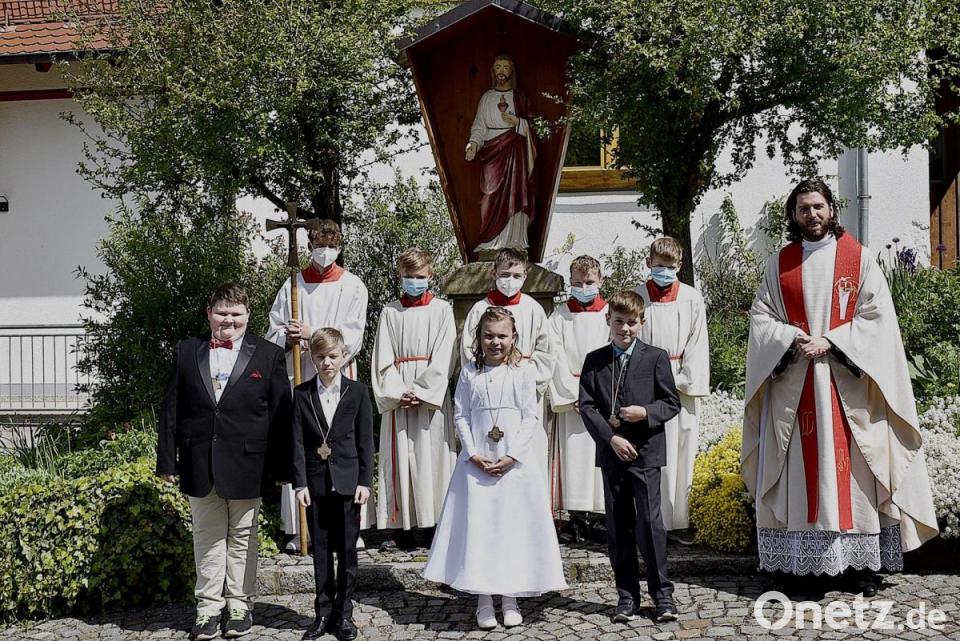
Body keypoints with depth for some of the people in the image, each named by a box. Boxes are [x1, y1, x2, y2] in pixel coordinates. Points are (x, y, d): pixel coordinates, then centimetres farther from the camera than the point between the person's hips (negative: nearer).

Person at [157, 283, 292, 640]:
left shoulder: (268, 355, 0)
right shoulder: (186, 352, 7)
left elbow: (280, 414, -1)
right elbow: (171, 409, 6)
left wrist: (281, 465, -5)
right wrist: (167, 460, 1)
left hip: (246, 464, -2)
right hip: (199, 465, 2)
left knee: (242, 538, 10)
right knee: (207, 537, 11)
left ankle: (239, 607, 22)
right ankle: (208, 609, 20)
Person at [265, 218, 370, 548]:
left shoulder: (353, 287, 7)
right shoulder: (292, 286, 12)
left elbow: (353, 337, -3)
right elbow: (274, 333, 9)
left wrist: (312, 334, -13)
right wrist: (289, 338, -13)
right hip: (298, 378, 1)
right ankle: (298, 528, 5)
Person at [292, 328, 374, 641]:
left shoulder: (357, 392, 0)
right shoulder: (302, 394, 2)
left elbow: (365, 441, 1)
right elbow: (298, 442, 0)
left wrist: (365, 481, -4)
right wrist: (300, 483, -6)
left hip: (348, 483, -1)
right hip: (315, 483, 1)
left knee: (347, 551, 6)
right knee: (320, 551, 9)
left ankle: (344, 614, 16)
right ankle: (323, 614, 18)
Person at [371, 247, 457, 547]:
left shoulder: (441, 309, 7)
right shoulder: (390, 311, 12)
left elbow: (443, 358, -2)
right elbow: (383, 358, 5)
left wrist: (421, 392, -11)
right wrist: (398, 392, -9)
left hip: (432, 394, -2)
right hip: (397, 396, 2)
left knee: (432, 455, -4)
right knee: (401, 457, -1)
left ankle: (436, 522, 0)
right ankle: (405, 525, 3)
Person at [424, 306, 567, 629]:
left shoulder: (524, 371, 0)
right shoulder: (469, 372, 4)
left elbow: (531, 417, -3)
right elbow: (461, 416, 3)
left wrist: (511, 456, -11)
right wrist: (473, 454, -9)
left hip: (515, 463, -1)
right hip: (477, 463, 1)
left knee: (513, 526, 4)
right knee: (477, 527, 1)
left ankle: (510, 599, 16)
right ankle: (483, 601, 11)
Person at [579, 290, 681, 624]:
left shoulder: (656, 357, 2)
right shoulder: (594, 360, 7)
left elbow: (672, 403, 3)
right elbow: (586, 405, 2)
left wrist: (645, 413, -15)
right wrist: (611, 437, -9)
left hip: (646, 451, -2)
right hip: (611, 451, 3)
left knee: (649, 522, -7)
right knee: (617, 526, 7)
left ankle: (661, 591, 6)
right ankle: (627, 594, 16)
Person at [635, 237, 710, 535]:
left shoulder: (692, 298, 6)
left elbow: (697, 344, 5)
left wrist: (684, 382, -3)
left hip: (681, 387, 2)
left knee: (681, 453, 3)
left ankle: (676, 520, 12)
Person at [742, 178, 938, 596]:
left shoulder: (858, 259, 4)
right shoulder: (780, 264, 10)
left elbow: (877, 316, -2)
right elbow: (761, 316, 6)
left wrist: (830, 342, -13)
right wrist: (794, 340, -12)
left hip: (846, 382, -1)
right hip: (793, 384, 2)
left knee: (851, 468, -2)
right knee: (799, 469, 1)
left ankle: (860, 563, 4)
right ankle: (796, 560, 5)